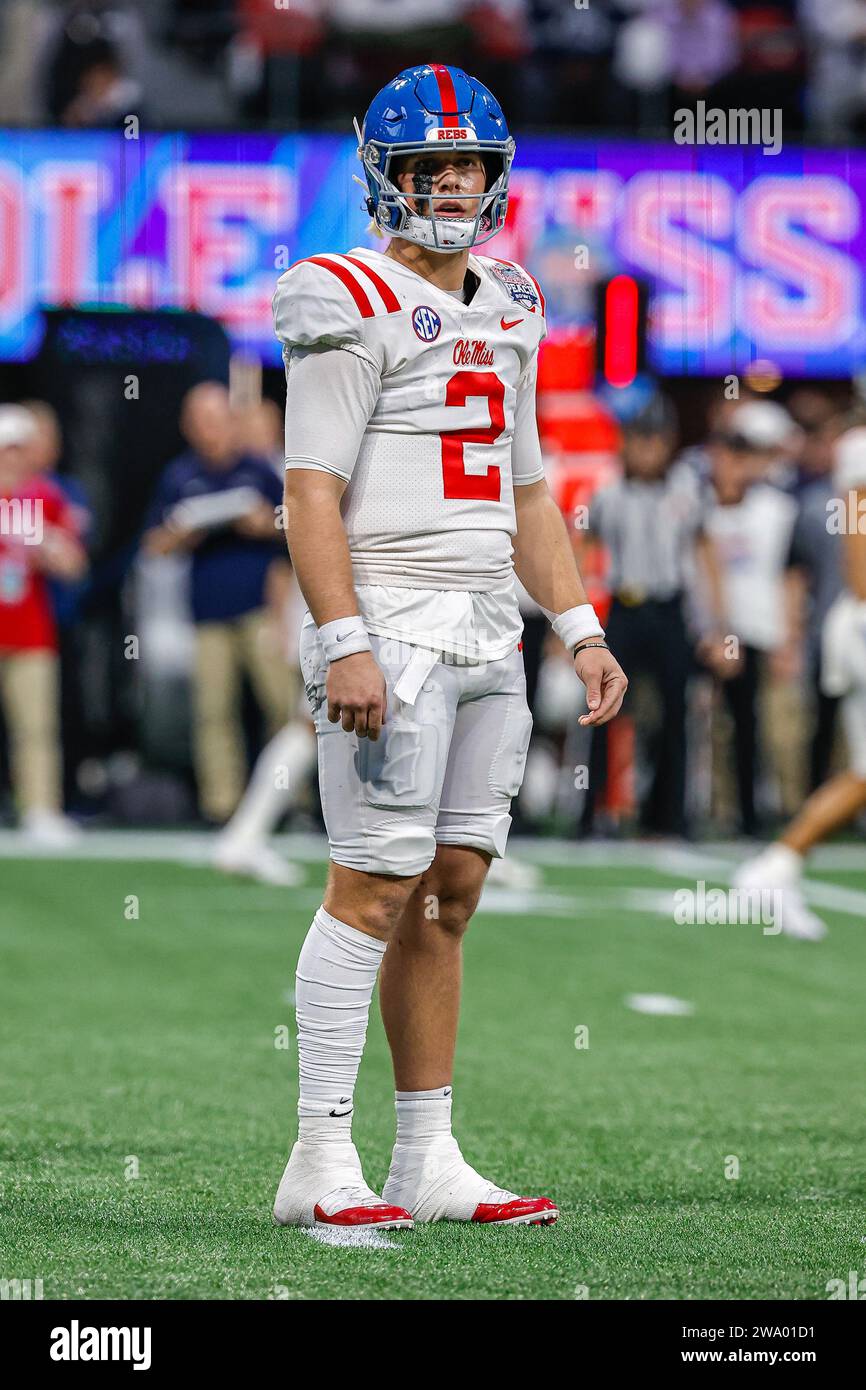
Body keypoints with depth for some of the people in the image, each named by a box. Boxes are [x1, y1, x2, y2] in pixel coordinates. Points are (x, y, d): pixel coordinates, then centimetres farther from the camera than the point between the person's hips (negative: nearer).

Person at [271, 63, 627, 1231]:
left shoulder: (507, 311, 17)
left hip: (486, 630, 8)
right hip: (389, 618, -8)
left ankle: (429, 1162, 10)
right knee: (377, 886, -10)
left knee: (448, 893, 7)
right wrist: (344, 644, -22)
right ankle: (321, 1164, -8)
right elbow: (313, 490, -13)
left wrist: (580, 630, 15)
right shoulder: (354, 306, -8)